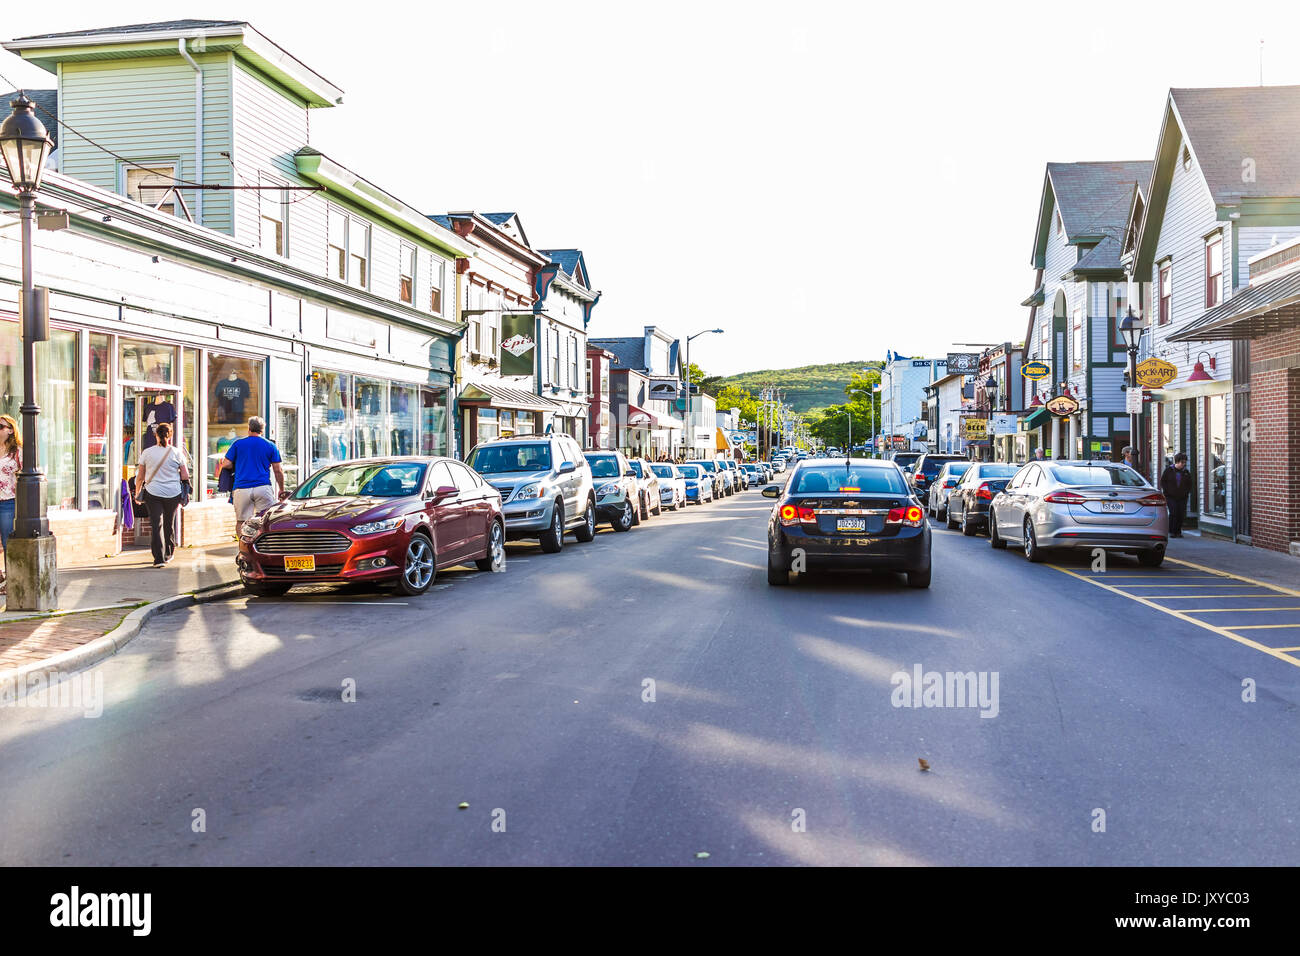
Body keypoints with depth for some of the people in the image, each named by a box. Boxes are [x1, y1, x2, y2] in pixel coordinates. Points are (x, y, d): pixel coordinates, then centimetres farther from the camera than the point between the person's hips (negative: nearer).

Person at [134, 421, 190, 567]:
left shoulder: (147, 453, 0)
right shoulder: (176, 453, -2)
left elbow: (140, 477, 5)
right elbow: (185, 476, -2)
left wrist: (137, 493, 18)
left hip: (153, 493, -1)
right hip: (173, 494, 1)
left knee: (156, 524, -1)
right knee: (169, 524, 15)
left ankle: (159, 558, -11)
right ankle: (168, 554, 29)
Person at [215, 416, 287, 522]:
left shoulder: (237, 444, 8)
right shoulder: (270, 446, 8)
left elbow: (226, 464, 4)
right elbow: (278, 470, 6)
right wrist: (282, 490, 15)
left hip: (241, 489, 1)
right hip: (263, 488, 0)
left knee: (242, 523, 3)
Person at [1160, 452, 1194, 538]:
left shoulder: (1186, 472, 8)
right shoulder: (1169, 470, 1)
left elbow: (1191, 483, 18)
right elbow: (1162, 481, 4)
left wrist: (1187, 491, 5)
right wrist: (1166, 491, -3)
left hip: (1182, 497, 3)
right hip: (1171, 496, -3)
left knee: (1181, 514, 0)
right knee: (1173, 513, -12)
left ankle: (1178, 531, 13)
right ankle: (1171, 532, -3)